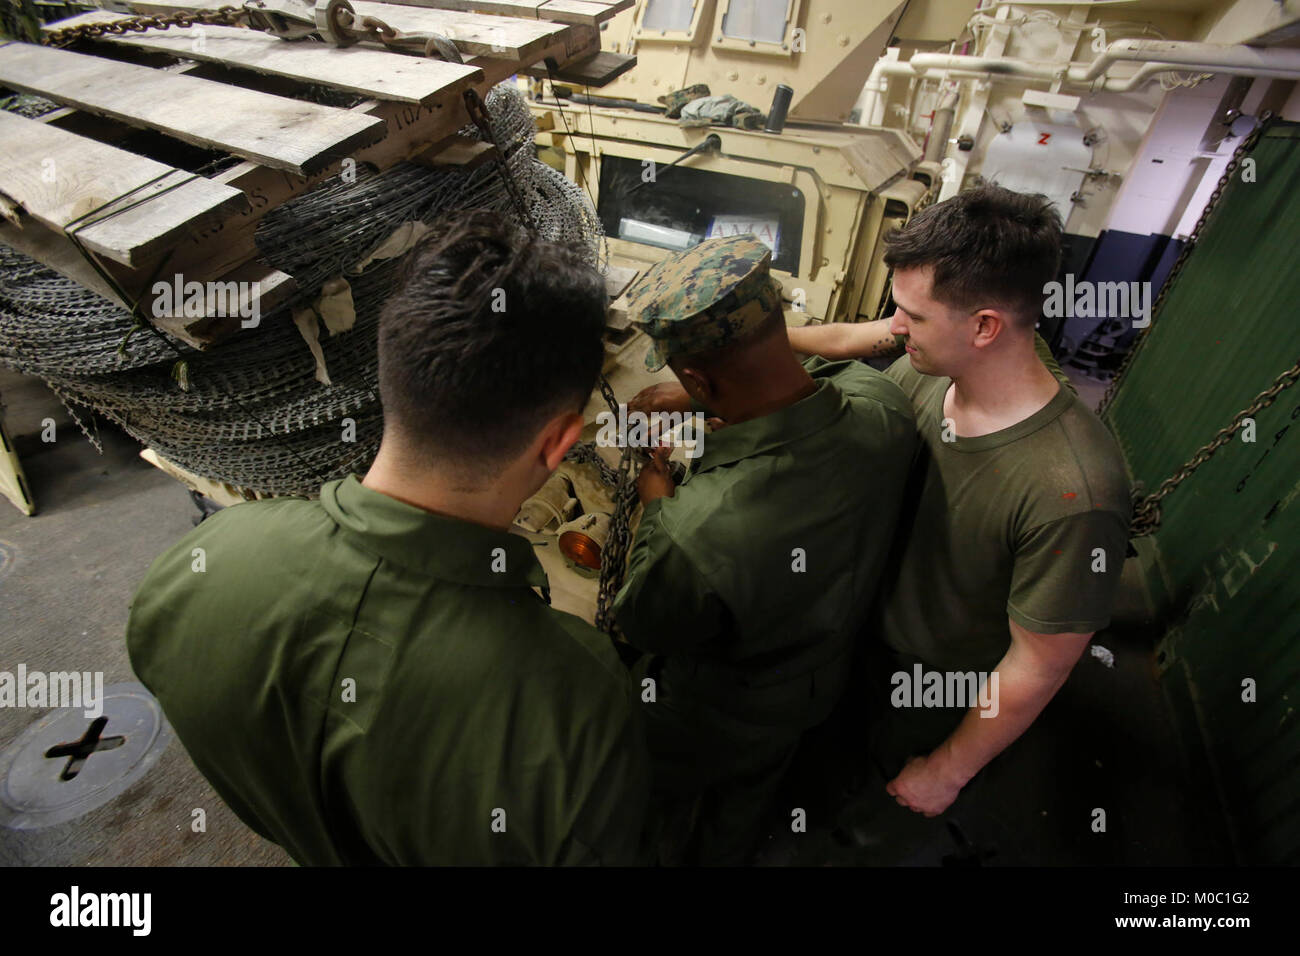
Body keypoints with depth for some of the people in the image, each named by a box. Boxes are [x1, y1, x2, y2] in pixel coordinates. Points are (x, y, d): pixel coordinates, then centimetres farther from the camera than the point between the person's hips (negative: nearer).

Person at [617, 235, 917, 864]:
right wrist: (700, 399, 0)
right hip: (817, 687, 6)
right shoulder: (882, 404, -28)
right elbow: (803, 384, -1)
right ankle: (727, 854, 67)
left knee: (672, 822, 32)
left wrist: (655, 495, -13)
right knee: (744, 811, 38)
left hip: (709, 726, -5)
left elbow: (640, 625, -24)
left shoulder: (697, 529, -48)